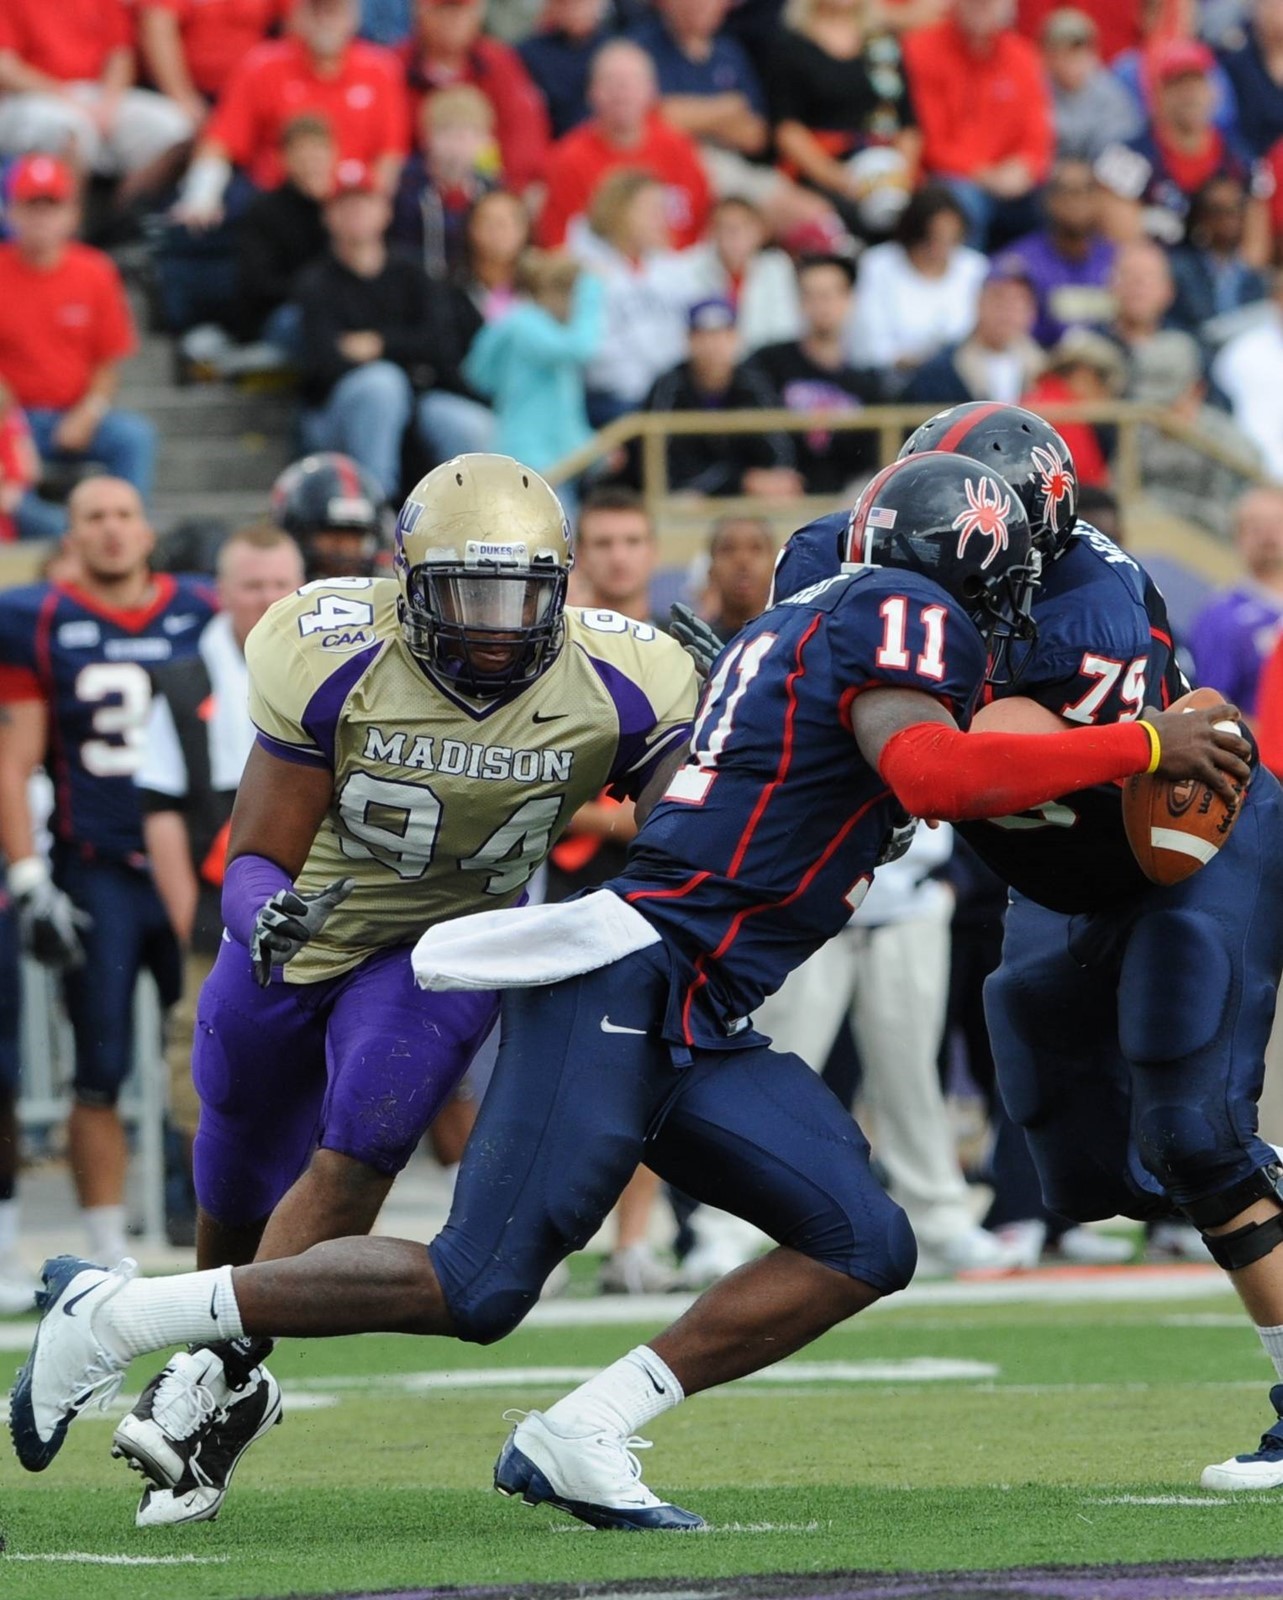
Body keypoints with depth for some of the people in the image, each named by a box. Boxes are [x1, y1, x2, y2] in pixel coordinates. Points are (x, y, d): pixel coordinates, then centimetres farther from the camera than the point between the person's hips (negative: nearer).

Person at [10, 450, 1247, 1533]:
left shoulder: (792, 628, 22)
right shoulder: (908, 618, -6)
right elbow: (926, 772, -24)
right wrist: (1143, 747, -18)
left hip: (692, 1025, 10)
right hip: (624, 981, -10)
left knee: (865, 1248, 1)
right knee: (476, 1289, -10)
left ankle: (579, 1441, -4)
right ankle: (117, 1315, 0)